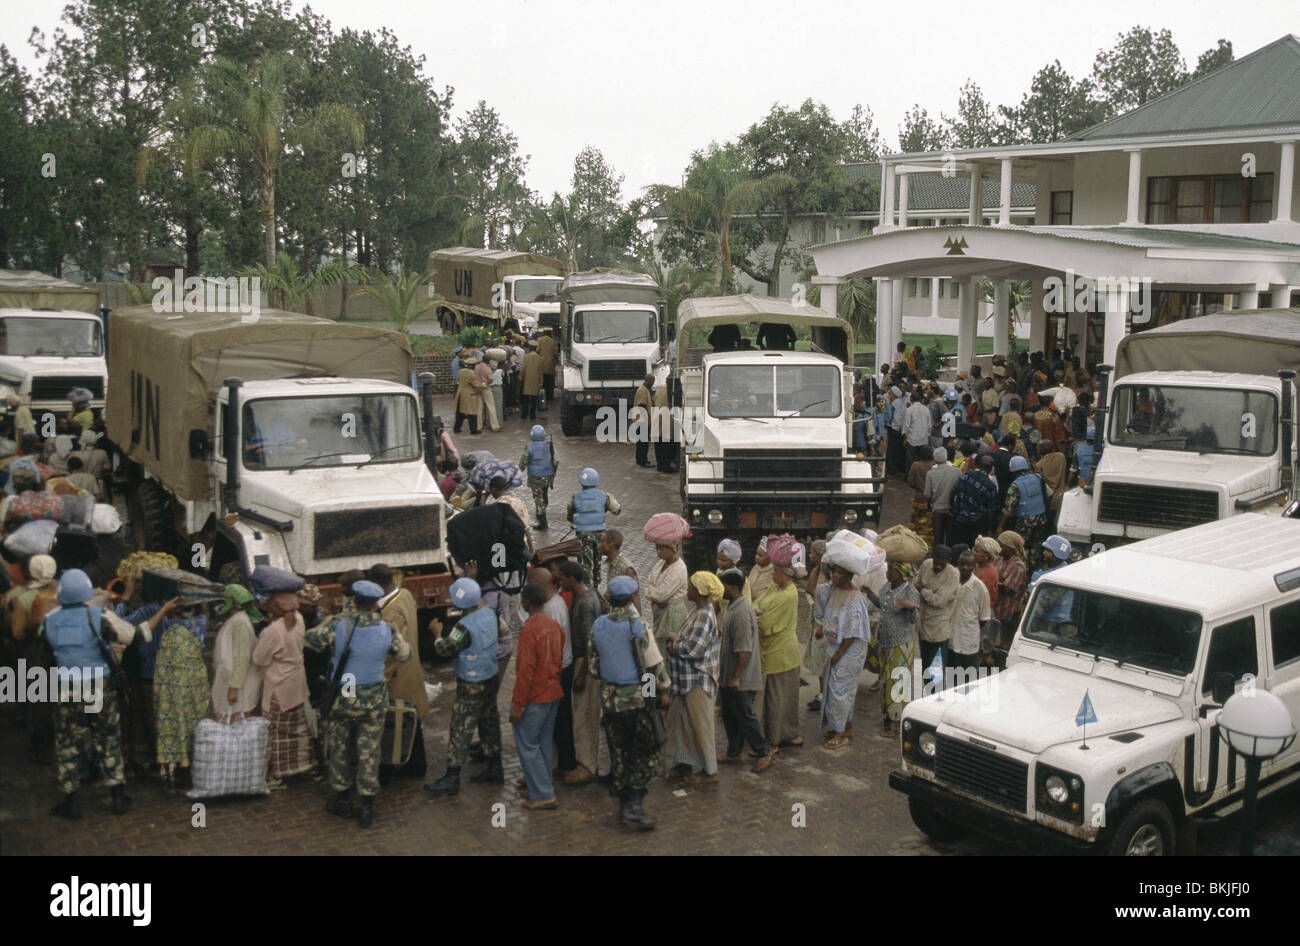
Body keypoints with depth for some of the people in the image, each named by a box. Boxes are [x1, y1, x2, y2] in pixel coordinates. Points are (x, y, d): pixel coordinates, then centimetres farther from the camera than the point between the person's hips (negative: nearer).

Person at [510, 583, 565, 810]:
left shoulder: (529, 629, -22)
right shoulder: (554, 625, 3)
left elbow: (526, 669, -22)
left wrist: (517, 704, -18)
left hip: (534, 697, -8)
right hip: (553, 692, 8)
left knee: (527, 744, 0)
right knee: (544, 740, 21)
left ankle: (544, 795, -1)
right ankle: (540, 779, 35)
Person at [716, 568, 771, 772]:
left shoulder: (741, 612, -24)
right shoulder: (731, 606, 8)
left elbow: (744, 650, -25)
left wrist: (736, 677, -22)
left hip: (741, 679, -10)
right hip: (729, 675, 10)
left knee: (745, 716, 1)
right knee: (729, 716, 17)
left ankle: (764, 753, 14)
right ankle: (734, 753, 28)